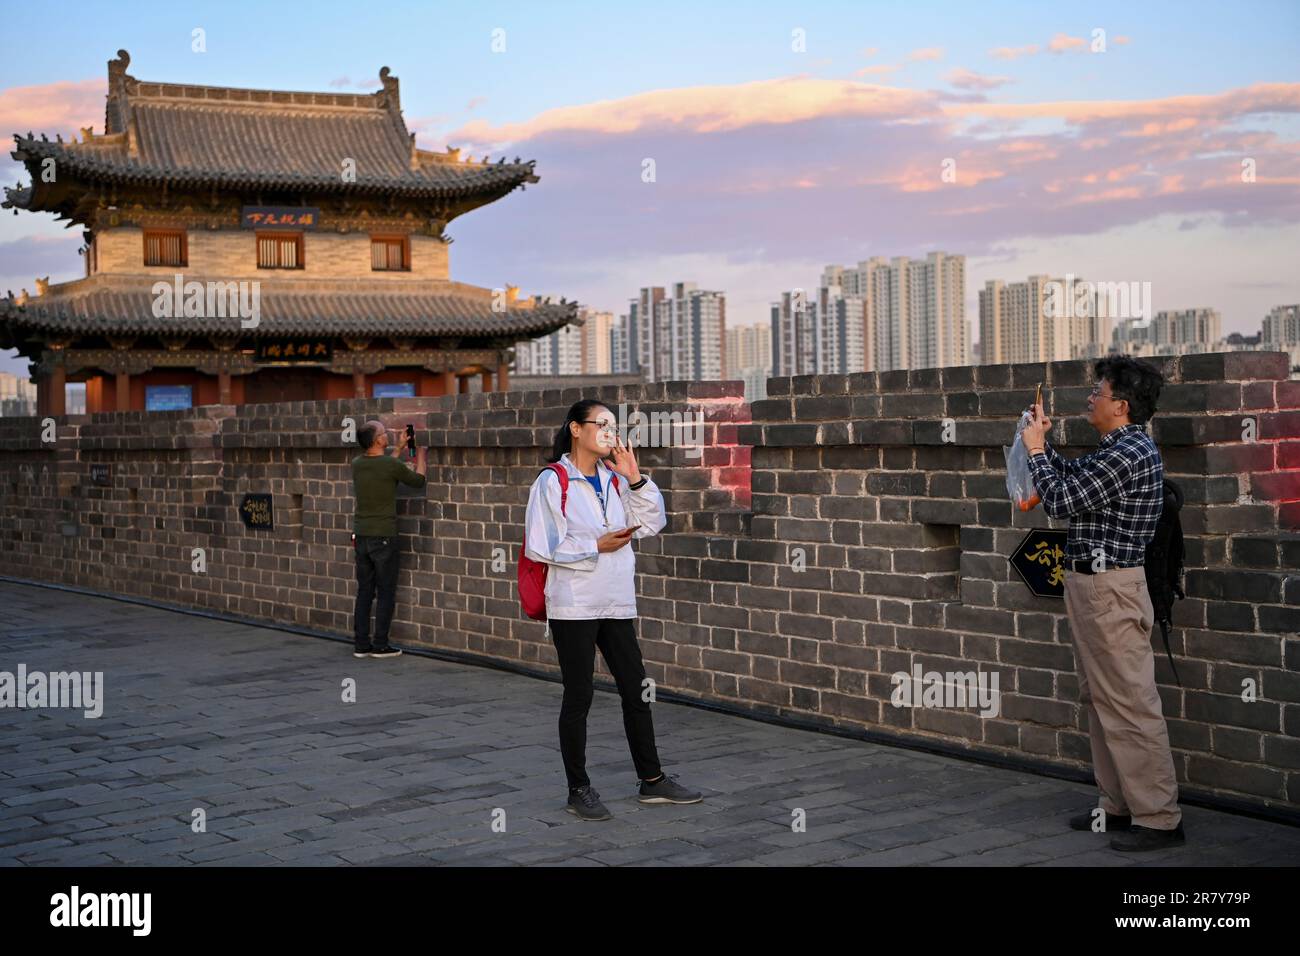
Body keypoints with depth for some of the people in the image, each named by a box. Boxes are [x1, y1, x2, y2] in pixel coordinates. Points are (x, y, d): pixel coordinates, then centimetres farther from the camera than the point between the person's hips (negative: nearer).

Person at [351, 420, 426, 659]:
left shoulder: (357, 464, 3)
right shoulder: (391, 465, -15)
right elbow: (418, 481, 2)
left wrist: (399, 448, 31)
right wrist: (420, 456, 18)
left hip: (360, 536, 6)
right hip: (383, 536, -6)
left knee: (364, 591, 11)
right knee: (386, 593, 3)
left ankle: (360, 644, 12)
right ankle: (380, 645, 4)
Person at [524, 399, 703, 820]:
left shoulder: (615, 479, 10)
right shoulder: (552, 481, -7)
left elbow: (653, 523, 6)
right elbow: (539, 547, -12)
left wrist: (635, 478, -4)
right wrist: (596, 546, -15)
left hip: (616, 603, 6)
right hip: (573, 606, -6)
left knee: (636, 690, 10)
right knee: (579, 696, 2)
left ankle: (652, 780, 21)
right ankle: (579, 789, 13)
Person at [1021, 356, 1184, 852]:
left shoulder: (1127, 454, -19)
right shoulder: (1119, 449, 13)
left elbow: (1059, 500, -16)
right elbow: (1071, 481, 26)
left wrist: (1035, 449, -3)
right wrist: (1043, 441, 19)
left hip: (1109, 589, -11)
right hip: (1091, 586, 11)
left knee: (1129, 703, -7)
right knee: (1101, 699, 15)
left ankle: (1159, 818, -3)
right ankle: (1119, 805, 22)